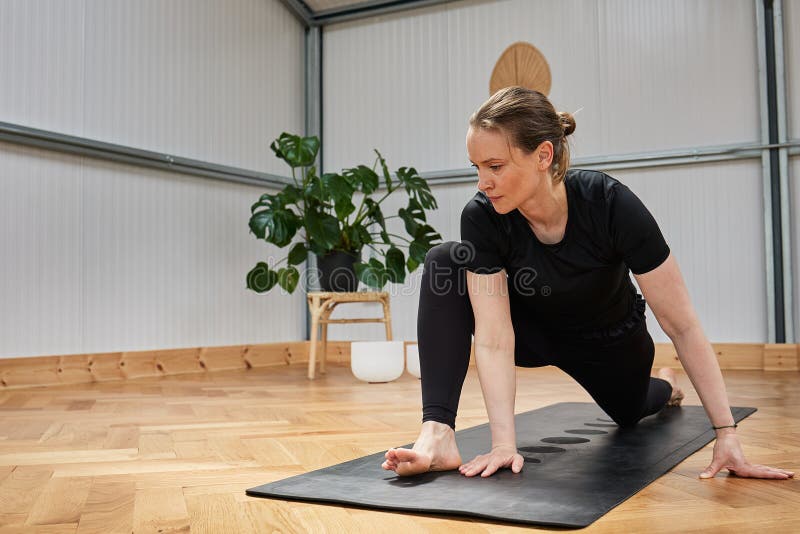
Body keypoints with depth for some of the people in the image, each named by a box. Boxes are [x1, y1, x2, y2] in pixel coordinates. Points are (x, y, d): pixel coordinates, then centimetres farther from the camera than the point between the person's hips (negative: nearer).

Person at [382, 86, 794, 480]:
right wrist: (503, 444, -39)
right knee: (444, 263, -28)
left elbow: (682, 326, -30)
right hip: (536, 330, 1)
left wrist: (726, 434, -31)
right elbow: (494, 340, -32)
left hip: (610, 339, 0)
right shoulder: (481, 218, -31)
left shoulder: (611, 205, -36)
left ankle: (664, 387, 67)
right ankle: (438, 433, -31)